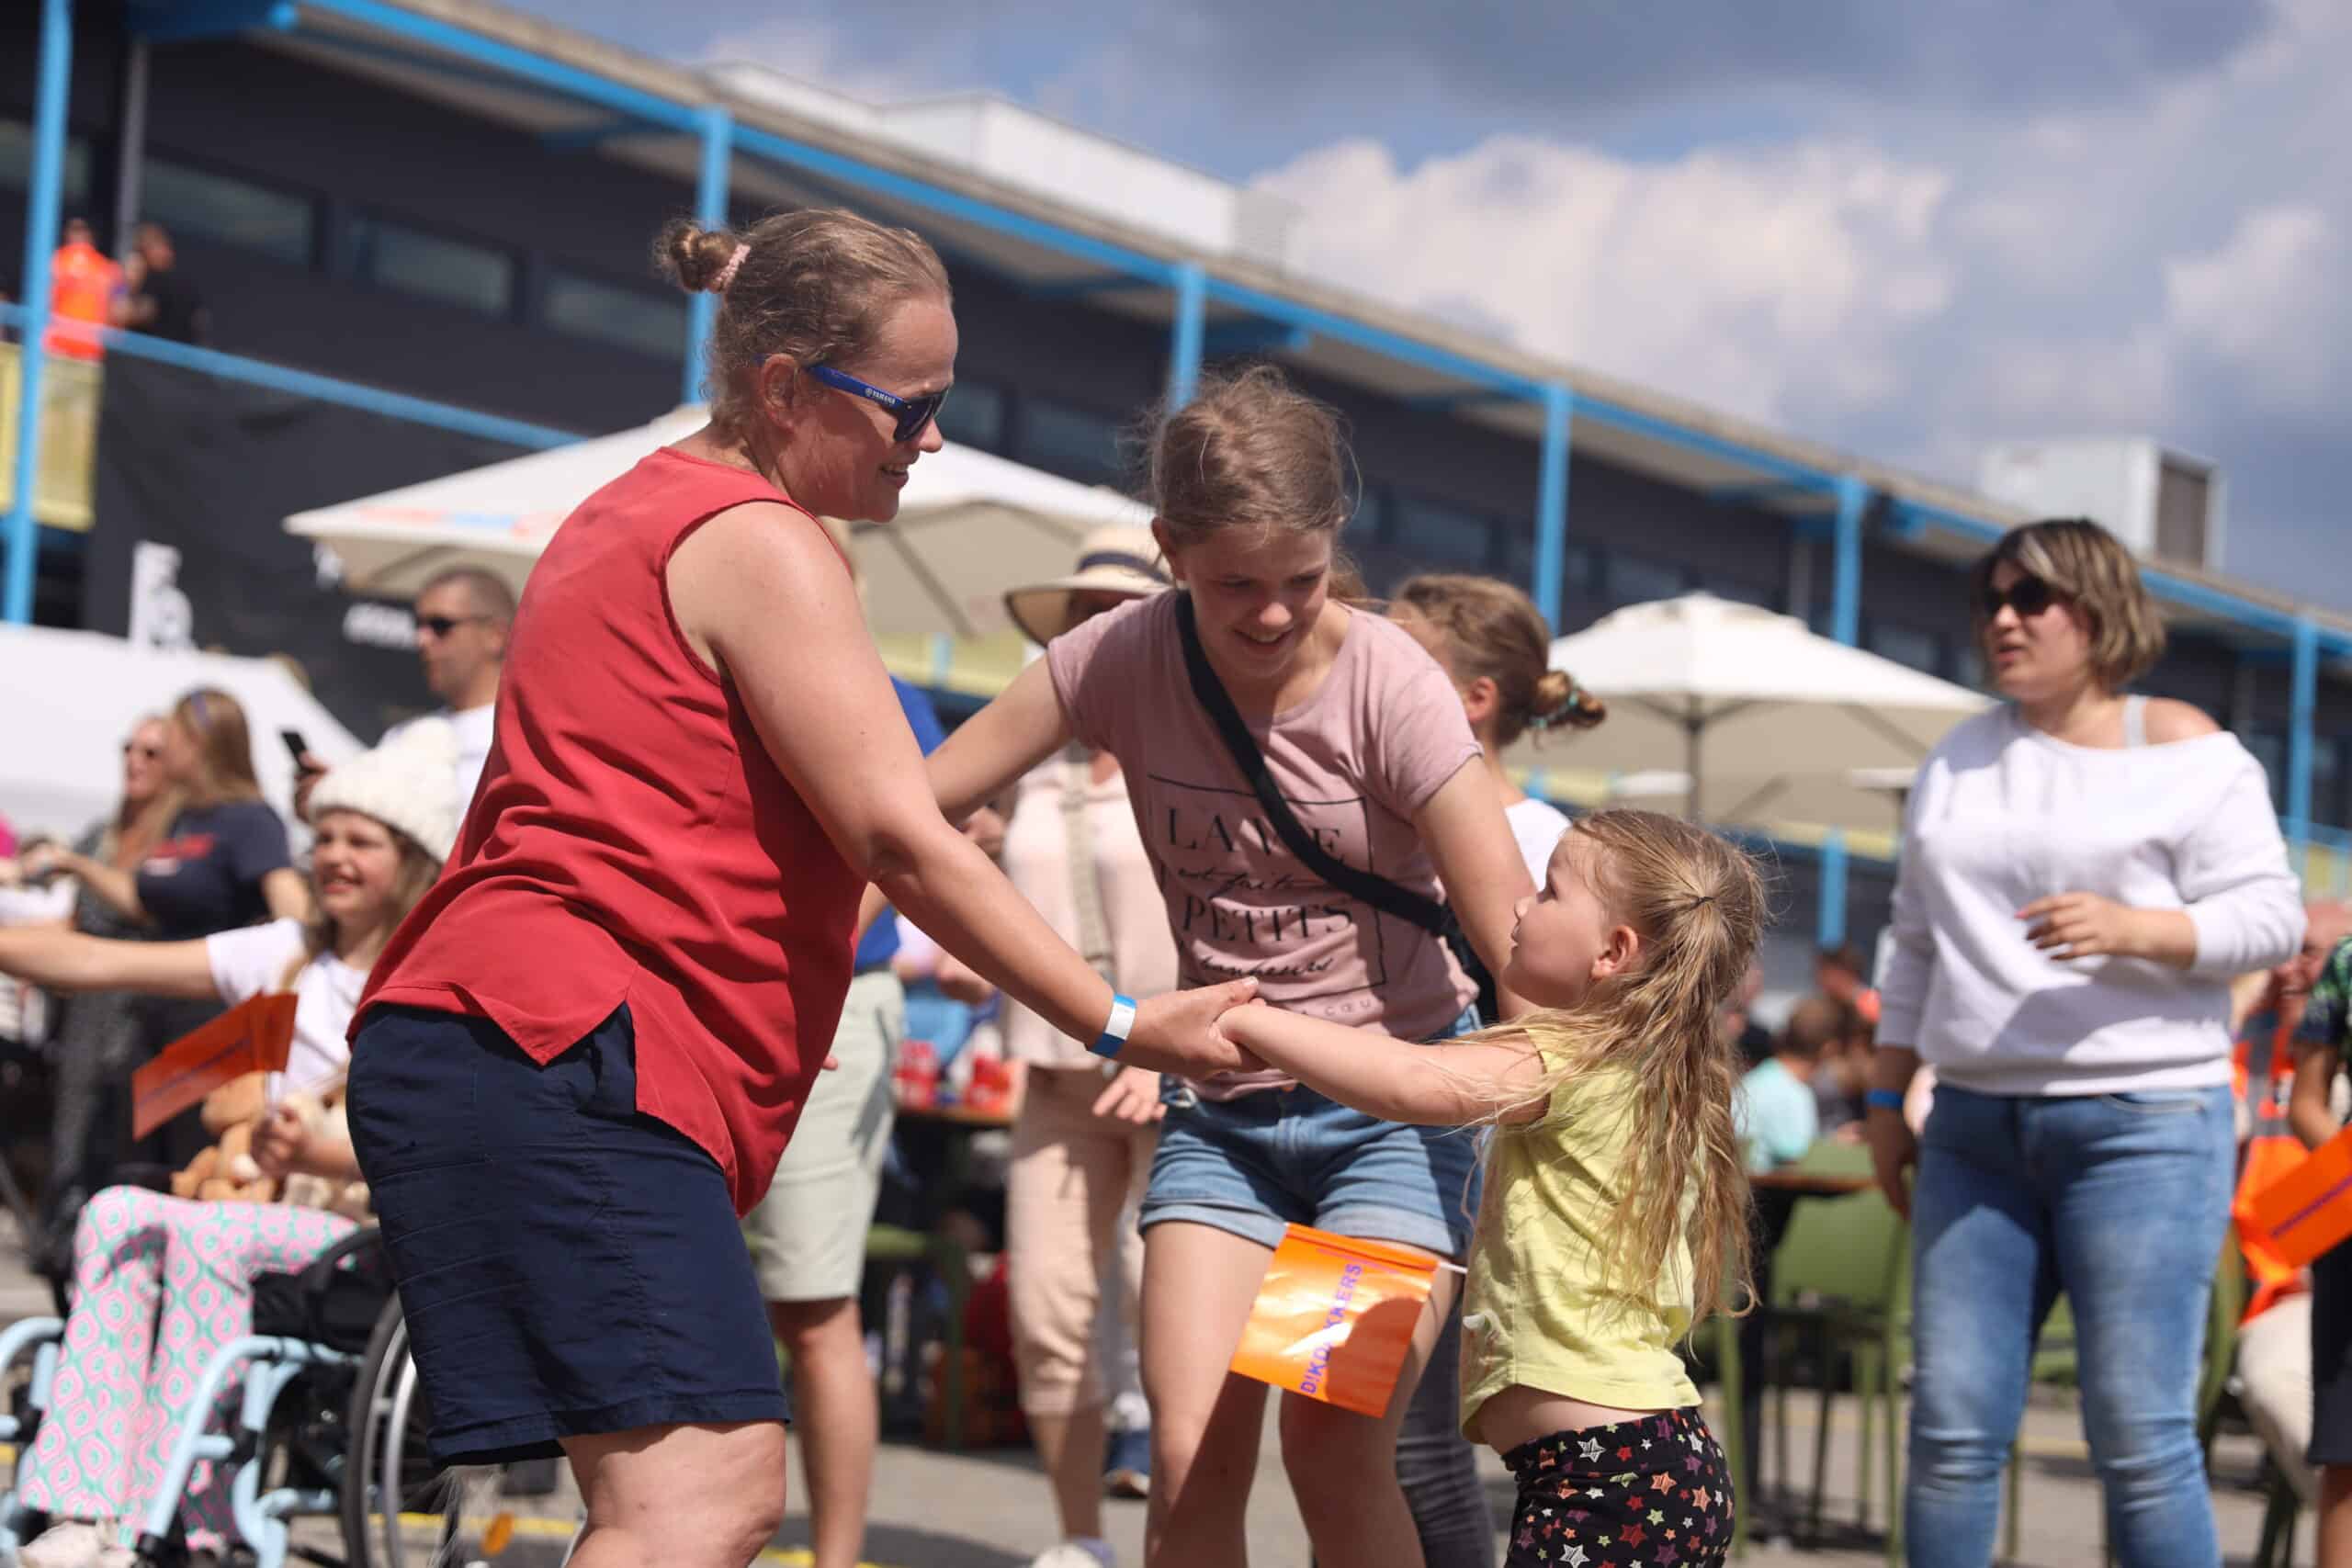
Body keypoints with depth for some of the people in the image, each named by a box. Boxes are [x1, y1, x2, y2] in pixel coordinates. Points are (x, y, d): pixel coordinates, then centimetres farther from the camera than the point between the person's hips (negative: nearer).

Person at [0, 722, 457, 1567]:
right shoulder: (286, 955, 15)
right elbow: (100, 963, 9)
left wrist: (313, 1150, -31)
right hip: (271, 1216, 6)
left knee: (207, 1232, -30)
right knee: (116, 1212, -20)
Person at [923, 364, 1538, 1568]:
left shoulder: (1389, 685, -16)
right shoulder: (1123, 658, -8)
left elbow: (1519, 950, -19)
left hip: (1394, 1099, -3)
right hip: (1217, 1107, 3)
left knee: (1336, 1448, -14)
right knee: (1190, 1461, -9)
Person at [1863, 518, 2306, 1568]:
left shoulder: (2181, 750, 0)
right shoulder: (1957, 763, 16)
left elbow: (2269, 917, -6)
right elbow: (1917, 945, 21)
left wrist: (2132, 928, -23)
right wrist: (1886, 1100, 17)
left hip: (2143, 1125, -5)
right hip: (1975, 1127, 5)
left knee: (2140, 1436, -8)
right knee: (1952, 1427, 2)